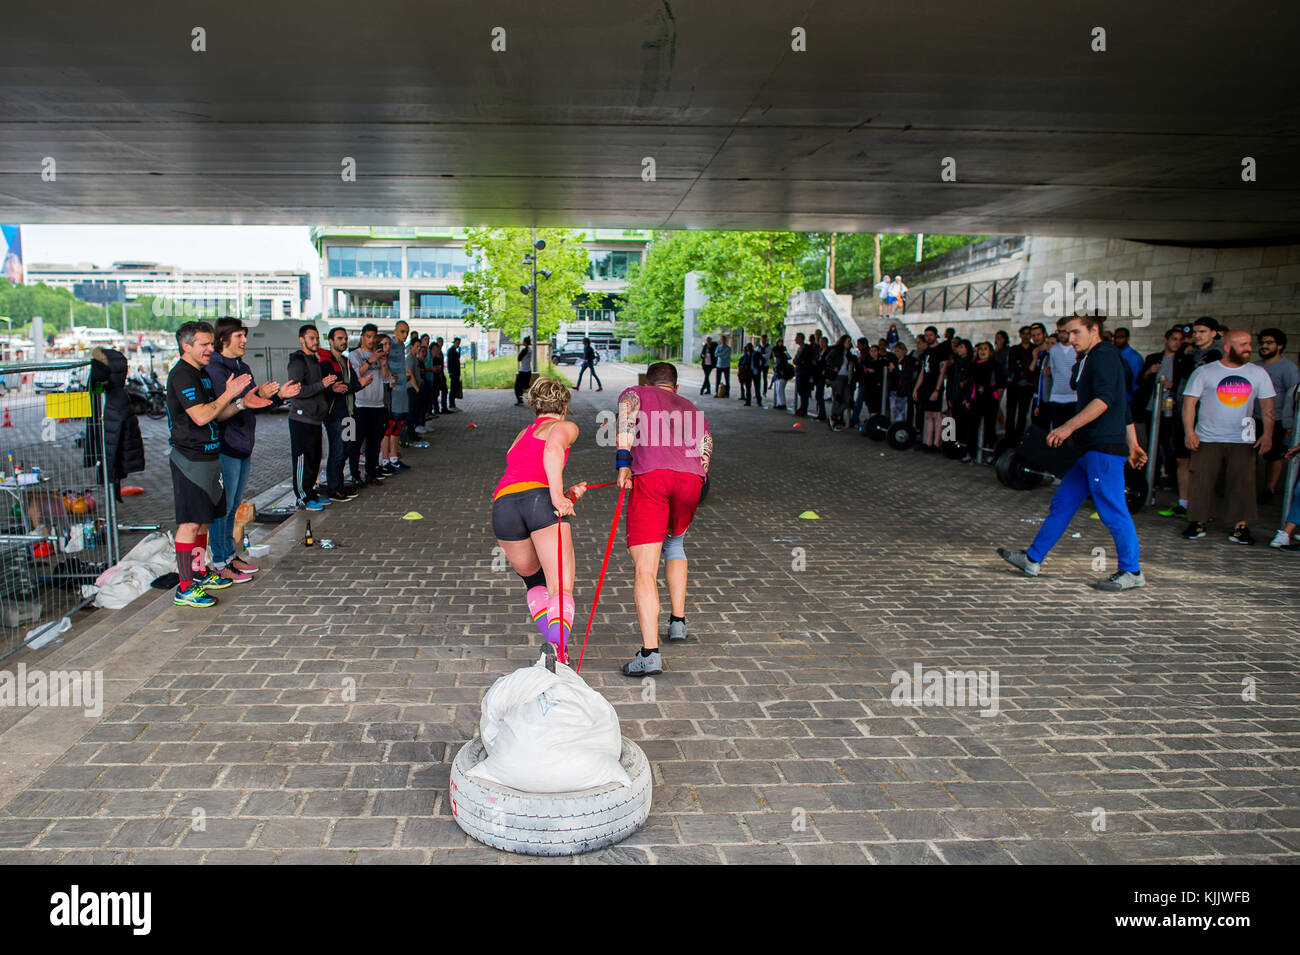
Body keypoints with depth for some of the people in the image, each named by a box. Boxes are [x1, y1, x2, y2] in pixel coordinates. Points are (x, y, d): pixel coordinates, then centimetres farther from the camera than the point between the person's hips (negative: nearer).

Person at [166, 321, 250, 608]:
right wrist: (229, 394, -15)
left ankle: (199, 574, 29)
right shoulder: (181, 375, -15)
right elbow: (201, 416, -23)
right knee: (190, 523, -7)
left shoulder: (202, 373, 16)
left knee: (204, 519, 17)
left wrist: (241, 403, 3)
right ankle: (185, 588, -2)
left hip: (208, 455, 10)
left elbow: (215, 415, 18)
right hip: (190, 458, -10)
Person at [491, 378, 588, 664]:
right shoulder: (565, 427, 18)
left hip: (503, 504, 5)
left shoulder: (522, 435, 37)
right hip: (540, 499, -5)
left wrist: (565, 495, 18)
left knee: (534, 581, 24)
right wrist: (557, 495, -13)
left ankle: (554, 645, 7)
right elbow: (553, 448, -8)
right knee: (561, 590, -6)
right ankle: (559, 655, -30)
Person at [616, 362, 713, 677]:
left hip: (650, 476, -4)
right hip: (690, 479, 4)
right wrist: (696, 480, 16)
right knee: (674, 542, 33)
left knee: (645, 568, -7)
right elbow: (706, 443, 19)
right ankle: (678, 621, 31)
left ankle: (649, 652, -18)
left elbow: (628, 408, 0)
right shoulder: (693, 410, 35)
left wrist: (623, 462, -8)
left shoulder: (636, 393, 24)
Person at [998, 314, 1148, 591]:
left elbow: (1104, 399, -23)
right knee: (1061, 504, 11)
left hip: (1105, 448, -10)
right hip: (1091, 449, 10)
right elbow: (1125, 407, 25)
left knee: (1112, 511, -6)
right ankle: (1033, 560, 17)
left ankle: (1132, 572, 4)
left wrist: (1069, 426, -26)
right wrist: (1132, 445, 25)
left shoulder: (1104, 354, -8)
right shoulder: (1089, 360, 21)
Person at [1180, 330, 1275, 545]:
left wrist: (1267, 434, 2)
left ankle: (1240, 526, 5)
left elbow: (1267, 406, 12)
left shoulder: (1258, 373, 9)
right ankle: (1197, 523, 9)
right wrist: (1189, 432, -12)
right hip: (1207, 438, -2)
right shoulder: (1204, 372, -1)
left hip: (1243, 440, 2)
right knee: (1201, 480, -3)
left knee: (1243, 483, -3)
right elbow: (1189, 403, -3)